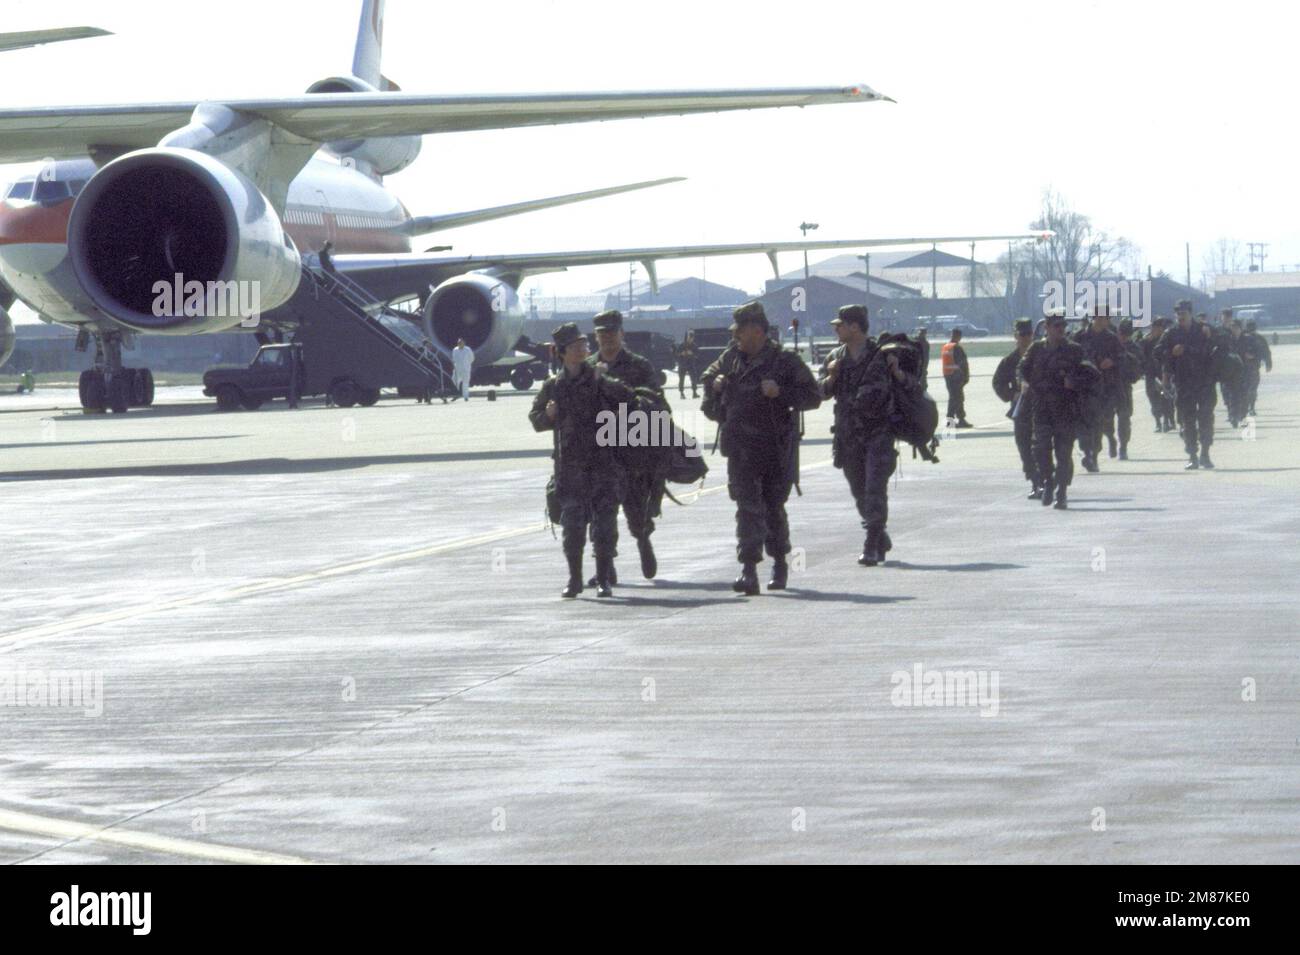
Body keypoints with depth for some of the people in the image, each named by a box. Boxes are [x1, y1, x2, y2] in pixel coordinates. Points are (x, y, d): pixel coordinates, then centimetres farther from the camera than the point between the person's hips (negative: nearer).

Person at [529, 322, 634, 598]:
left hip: (603, 463, -2)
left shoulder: (598, 379, 0)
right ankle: (574, 579, 10)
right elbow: (535, 419, 16)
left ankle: (604, 579, 6)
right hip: (570, 467, 2)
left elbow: (626, 397, -14)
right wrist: (548, 416, -4)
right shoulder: (553, 386, 7)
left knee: (604, 524, -2)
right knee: (572, 525, 1)